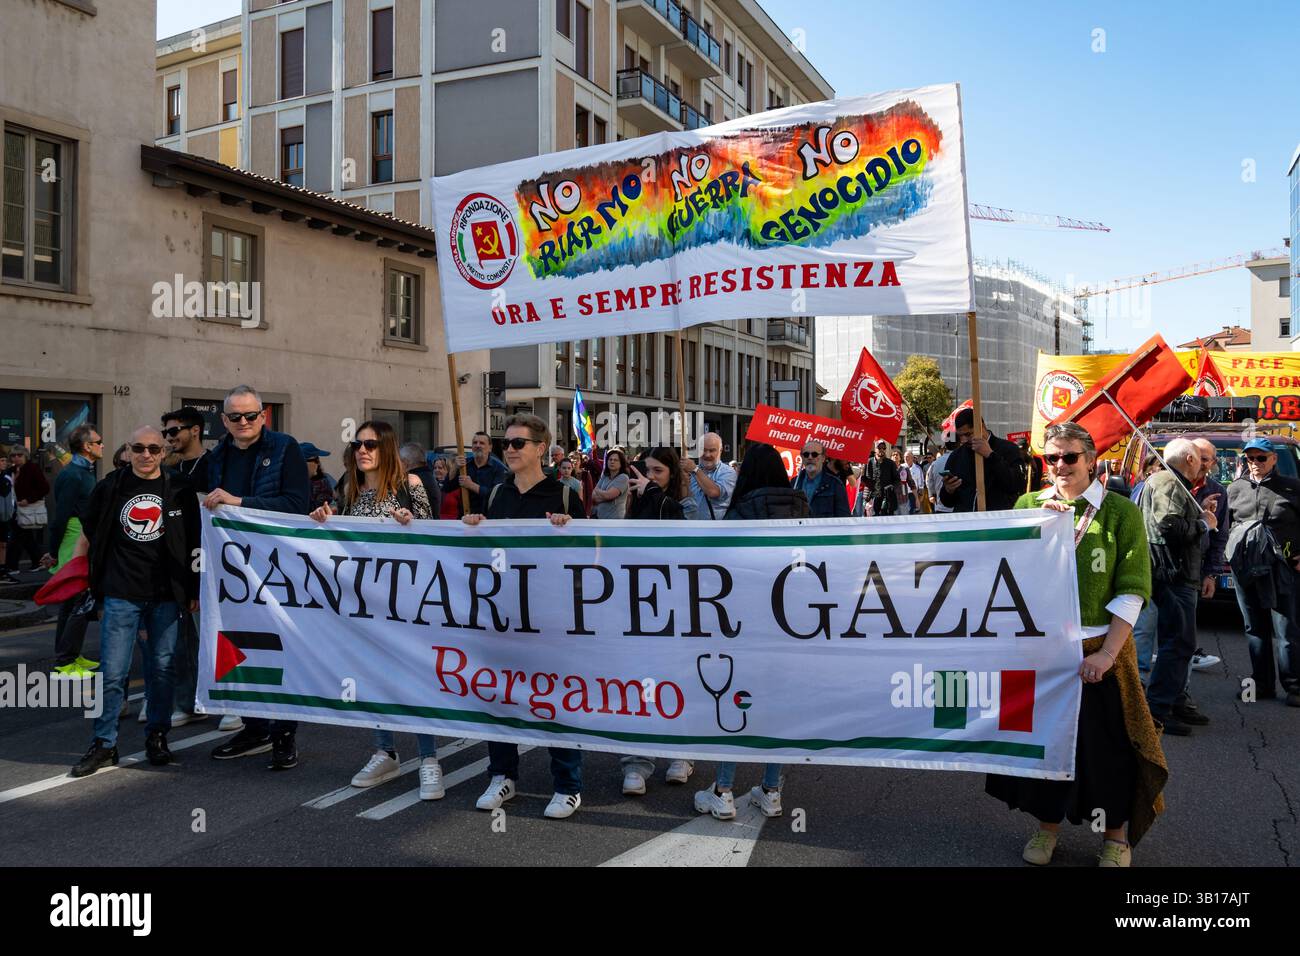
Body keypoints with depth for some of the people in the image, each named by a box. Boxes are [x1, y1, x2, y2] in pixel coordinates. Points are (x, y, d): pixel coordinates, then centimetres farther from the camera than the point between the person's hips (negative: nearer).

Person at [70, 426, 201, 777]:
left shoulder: (180, 491, 4)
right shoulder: (110, 488, 5)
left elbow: (194, 545, 7)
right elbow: (87, 536, 14)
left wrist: (195, 590, 5)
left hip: (166, 594, 0)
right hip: (121, 594, 0)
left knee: (161, 668, 8)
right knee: (113, 672, -1)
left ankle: (157, 736, 22)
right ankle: (104, 744, 10)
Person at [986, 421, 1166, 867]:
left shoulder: (1120, 511, -4)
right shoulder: (1029, 504, 5)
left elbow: (1133, 590, -8)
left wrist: (1108, 653, -15)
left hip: (1098, 651, -3)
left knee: (1105, 745, 7)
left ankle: (1116, 837, 28)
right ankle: (1048, 824, 33)